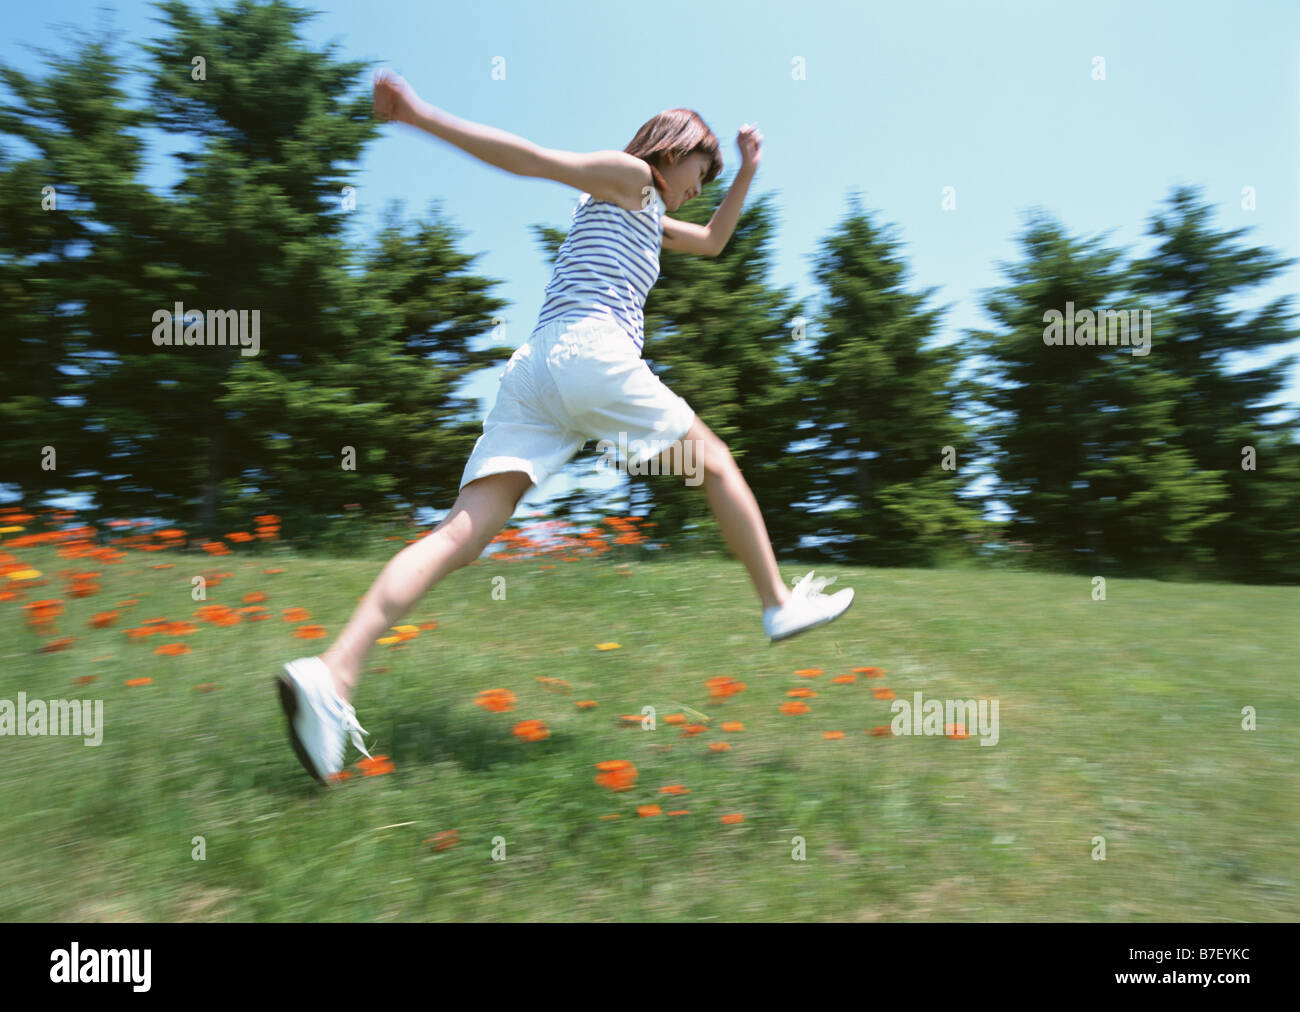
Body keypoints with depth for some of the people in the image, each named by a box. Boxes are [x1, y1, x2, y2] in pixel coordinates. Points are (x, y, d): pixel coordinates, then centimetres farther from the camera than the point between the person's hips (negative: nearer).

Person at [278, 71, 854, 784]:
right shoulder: (628, 175, 12)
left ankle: (333, 673, -22)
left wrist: (747, 172, 42)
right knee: (715, 463, 11)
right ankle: (779, 606, 19)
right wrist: (423, 117, -5)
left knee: (463, 533, -9)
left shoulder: (644, 216, 39)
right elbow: (535, 160, 3)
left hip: (530, 371, 8)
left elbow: (712, 243, 49)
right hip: (590, 350, -8)